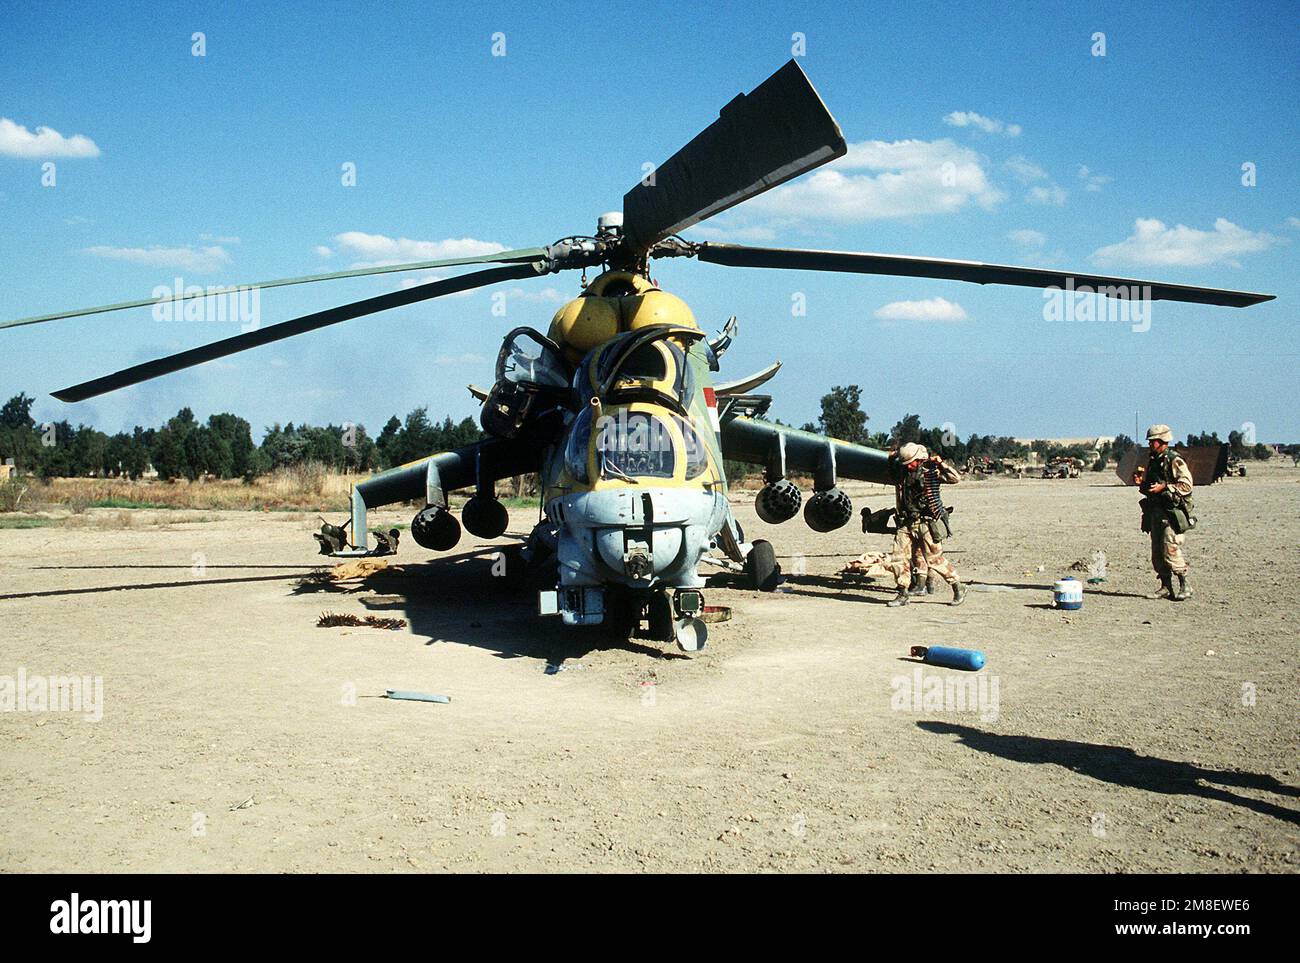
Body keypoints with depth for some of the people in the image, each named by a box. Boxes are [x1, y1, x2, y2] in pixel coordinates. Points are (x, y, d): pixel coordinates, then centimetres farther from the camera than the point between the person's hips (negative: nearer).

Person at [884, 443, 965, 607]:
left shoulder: (931, 471, -5)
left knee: (934, 559, -2)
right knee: (899, 558, -1)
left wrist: (941, 463, -15)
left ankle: (958, 588, 14)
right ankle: (902, 594, 10)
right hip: (906, 523, 5)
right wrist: (893, 457, 11)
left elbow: (956, 479, -9)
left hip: (926, 523, -5)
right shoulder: (901, 472, 8)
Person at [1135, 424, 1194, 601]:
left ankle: (1184, 586, -6)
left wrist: (1164, 487, -22)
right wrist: (1141, 483, 5)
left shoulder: (1175, 460, -10)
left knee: (1170, 549, -14)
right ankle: (1166, 587, 15)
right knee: (1157, 552, 8)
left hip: (1173, 512, -9)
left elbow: (1186, 485, -17)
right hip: (1156, 512, 9)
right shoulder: (1153, 461, 16)